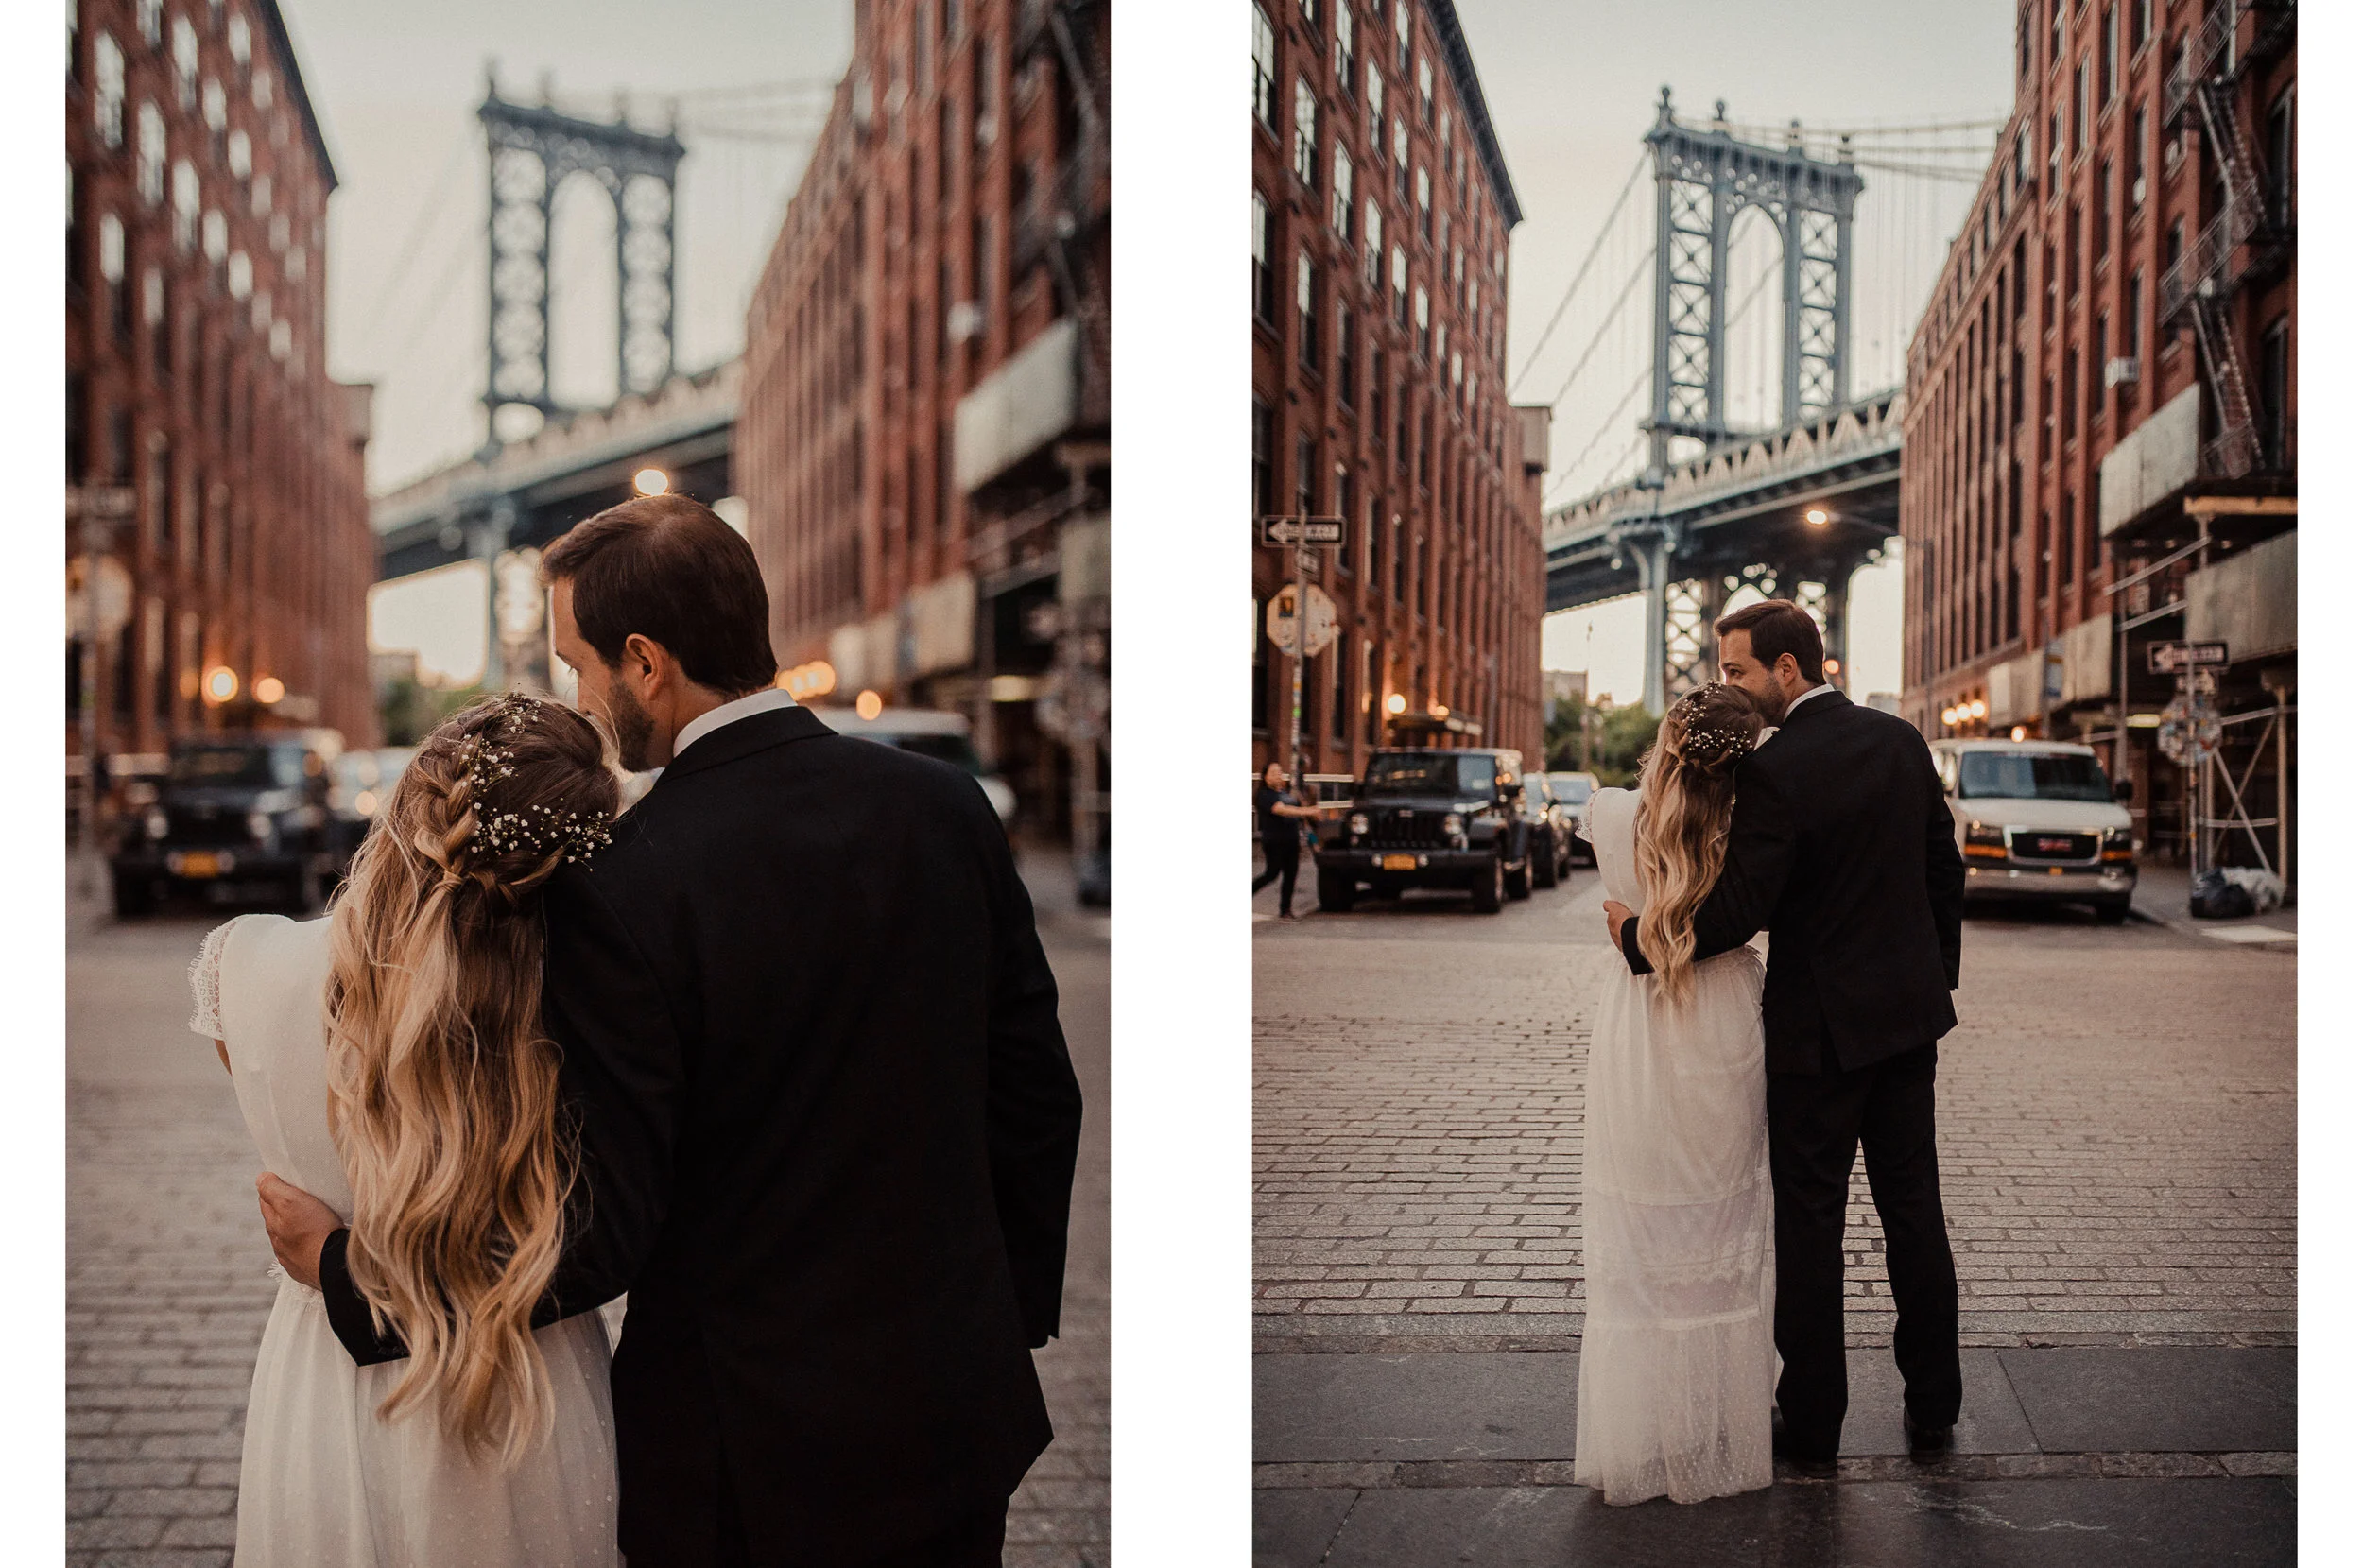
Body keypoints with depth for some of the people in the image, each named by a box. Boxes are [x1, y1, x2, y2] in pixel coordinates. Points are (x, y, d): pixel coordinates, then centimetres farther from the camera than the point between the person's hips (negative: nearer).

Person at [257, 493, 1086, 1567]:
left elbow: (599, 1237, -19)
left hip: (752, 1449, -4)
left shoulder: (617, 893, -21)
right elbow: (1039, 1104, 2)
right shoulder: (948, 808, -5)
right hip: (962, 1402, 5)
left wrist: (345, 1269, -6)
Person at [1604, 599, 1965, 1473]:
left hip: (1820, 1025, -6)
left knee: (1810, 1225, 4)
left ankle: (1811, 1427, 12)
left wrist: (1639, 937, -10)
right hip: (1909, 1010, 7)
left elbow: (1738, 911, -23)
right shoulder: (1901, 741, 3)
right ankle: (1933, 1411, 22)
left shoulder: (1774, 770, -19)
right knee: (1914, 1211, 14)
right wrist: (1938, 973, 22)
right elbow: (1945, 867, 11)